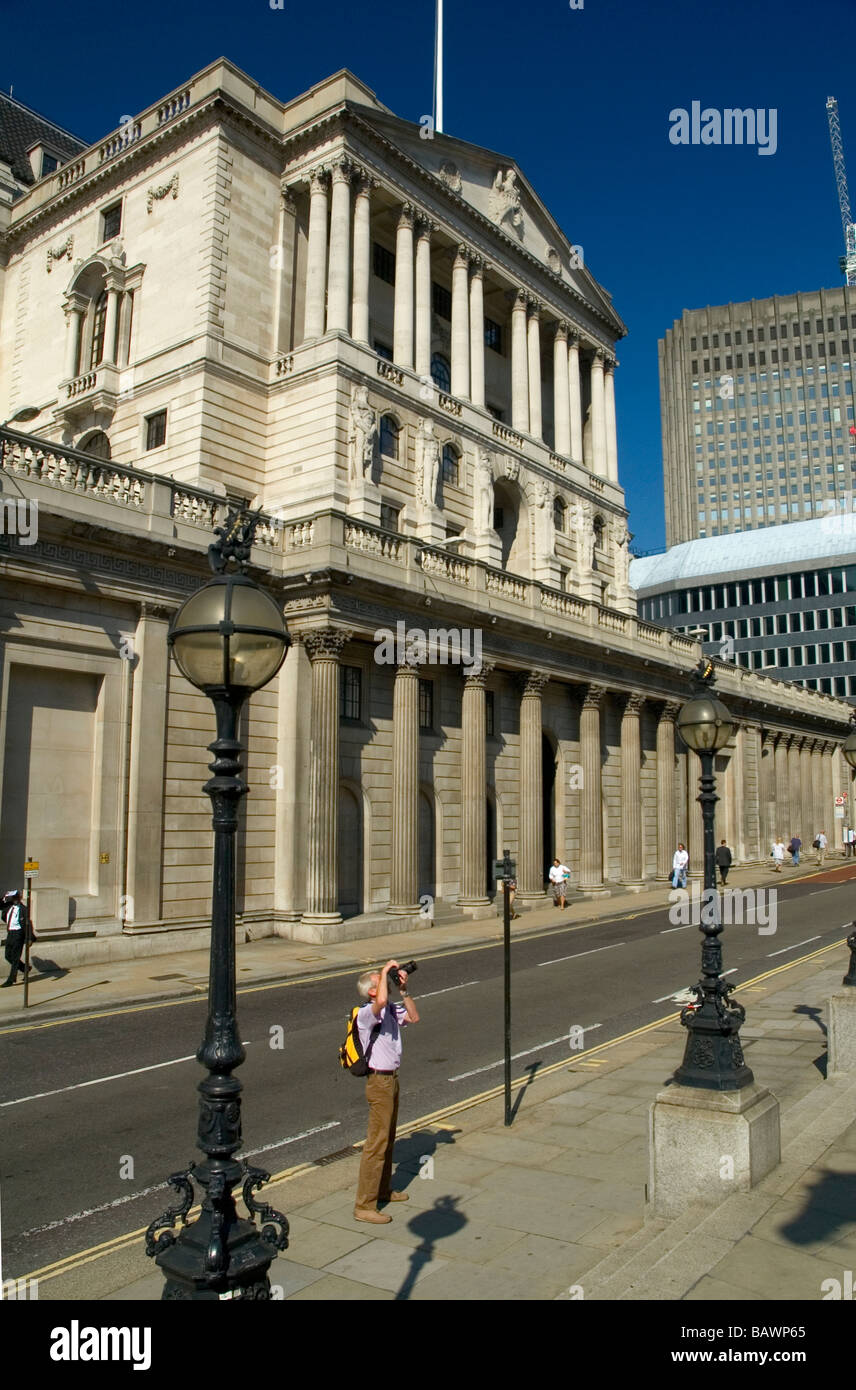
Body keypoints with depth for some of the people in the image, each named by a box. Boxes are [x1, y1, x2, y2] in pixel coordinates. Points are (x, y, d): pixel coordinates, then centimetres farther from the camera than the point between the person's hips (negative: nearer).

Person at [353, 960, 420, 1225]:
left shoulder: (391, 1010, 4)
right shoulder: (367, 1014, -22)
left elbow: (414, 1018, 9)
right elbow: (381, 1000, -42)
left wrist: (404, 990, -2)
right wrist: (386, 970, -30)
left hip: (391, 1078, 9)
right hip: (379, 1082, -9)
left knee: (388, 1138, 21)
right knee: (377, 1143, -4)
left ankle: (382, 1189, 36)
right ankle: (364, 1205, 3)